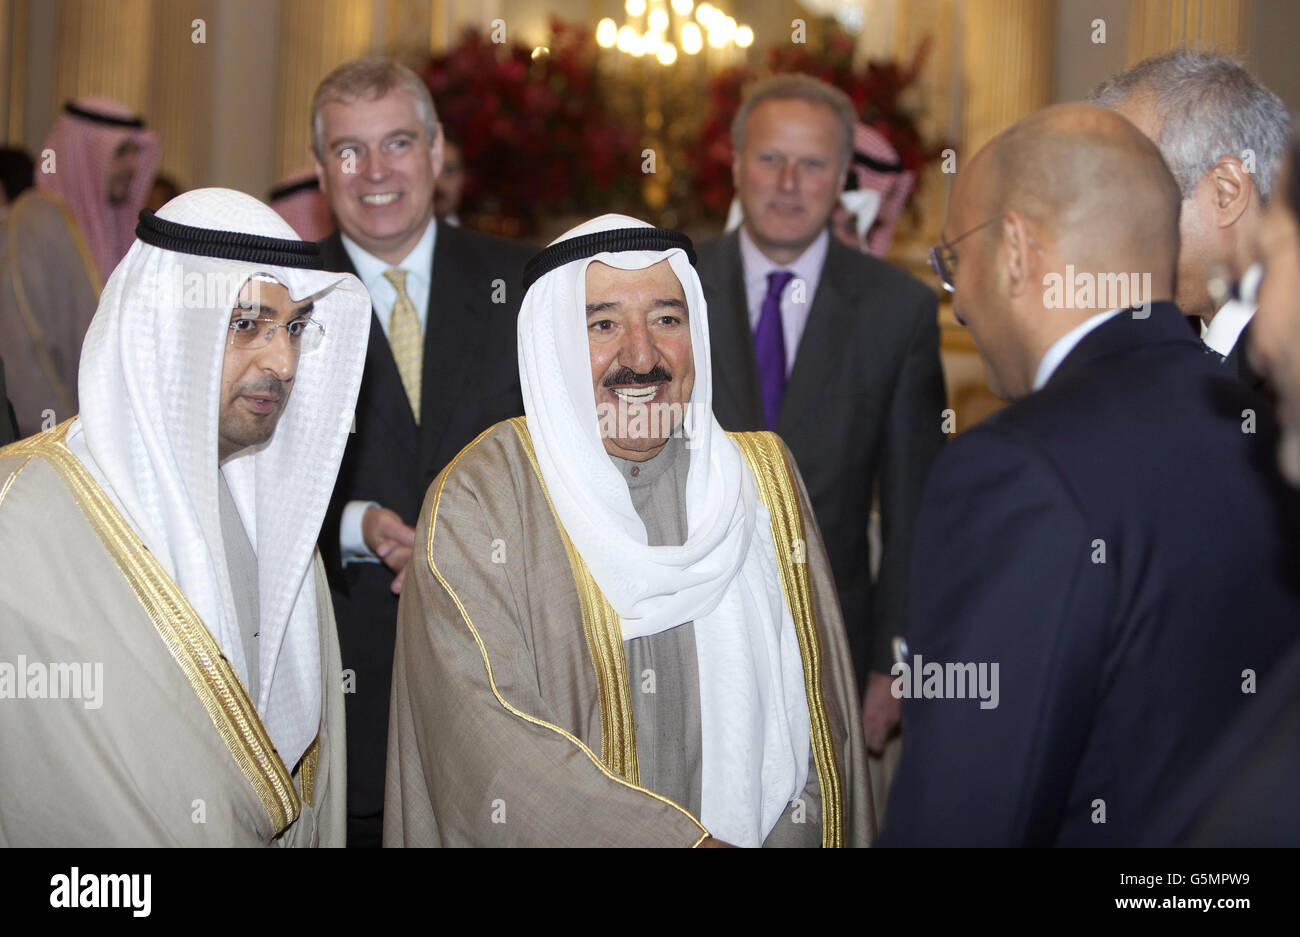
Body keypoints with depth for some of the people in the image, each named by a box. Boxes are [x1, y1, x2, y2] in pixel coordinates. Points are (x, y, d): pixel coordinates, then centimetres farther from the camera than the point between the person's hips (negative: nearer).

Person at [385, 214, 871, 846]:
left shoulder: (764, 480, -2)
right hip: (561, 839, -3)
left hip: (775, 834, 4)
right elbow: (484, 741, -25)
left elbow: (822, 716, 0)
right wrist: (686, 842, -30)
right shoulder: (477, 500, -15)